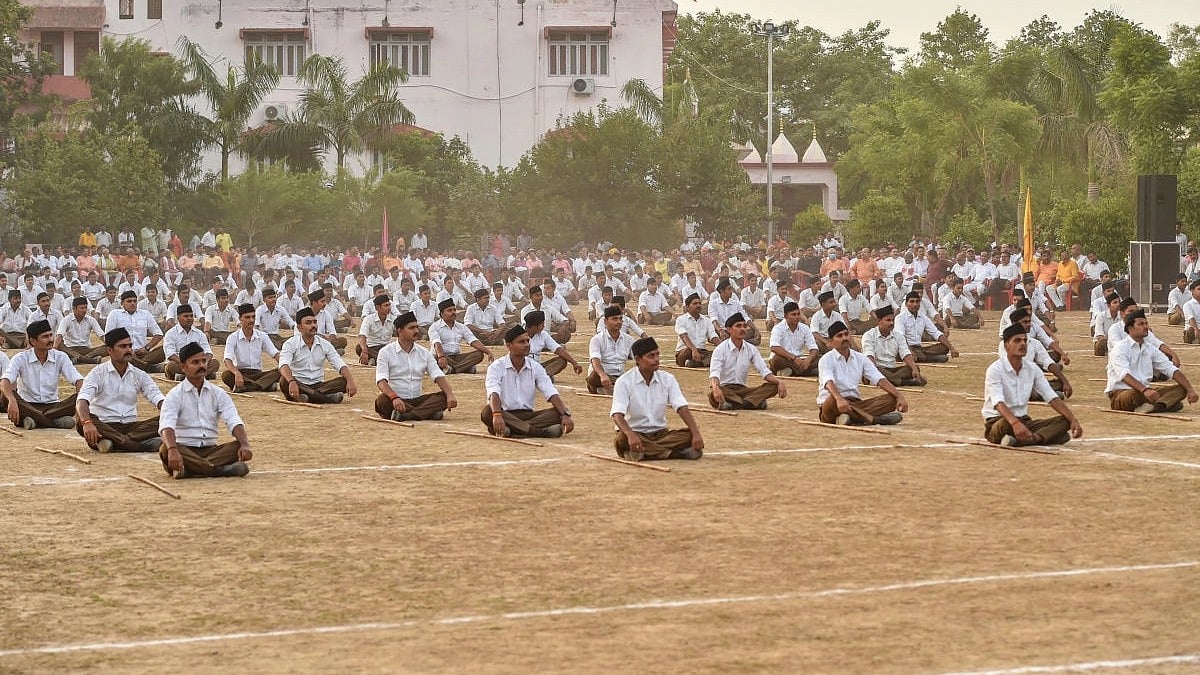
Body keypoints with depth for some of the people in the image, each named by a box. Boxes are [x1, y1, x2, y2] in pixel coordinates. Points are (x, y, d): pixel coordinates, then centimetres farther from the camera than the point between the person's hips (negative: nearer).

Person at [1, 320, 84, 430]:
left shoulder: (60, 357, 2)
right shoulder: (21, 358, -5)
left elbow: (78, 381, -8)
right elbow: (4, 382, -20)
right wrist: (12, 401, -42)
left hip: (52, 406, 2)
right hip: (27, 407, -2)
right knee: (8, 395, -34)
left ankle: (35, 420, -33)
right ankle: (56, 422, -35)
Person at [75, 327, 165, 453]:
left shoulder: (139, 375, 10)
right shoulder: (98, 373, -2)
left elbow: (158, 399, 0)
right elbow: (82, 401, -17)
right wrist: (87, 423, -39)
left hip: (130, 427, 3)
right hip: (103, 427, -3)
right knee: (80, 419, -36)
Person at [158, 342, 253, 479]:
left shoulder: (218, 394, 10)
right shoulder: (175, 395, -1)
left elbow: (234, 422, -4)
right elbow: (166, 426, -18)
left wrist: (245, 445, -25)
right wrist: (173, 450, -40)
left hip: (210, 450, 3)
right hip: (185, 451, -3)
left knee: (238, 447, -24)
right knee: (165, 450, -36)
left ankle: (189, 470, -38)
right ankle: (224, 470, -40)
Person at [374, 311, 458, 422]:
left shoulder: (424, 353, 11)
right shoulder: (386, 352, -2)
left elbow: (438, 376, 2)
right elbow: (381, 381, -15)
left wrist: (450, 395, -20)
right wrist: (394, 397, -35)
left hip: (417, 400, 4)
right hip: (396, 402, -4)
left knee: (444, 396, -20)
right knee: (382, 400, -37)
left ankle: (404, 416, -35)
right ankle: (428, 412, -36)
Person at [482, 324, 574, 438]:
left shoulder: (535, 367, 6)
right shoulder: (497, 367, -5)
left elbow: (551, 393, -5)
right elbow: (494, 393, -23)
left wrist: (565, 415, -23)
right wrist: (497, 415, -44)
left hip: (528, 415, 3)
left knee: (558, 413, -20)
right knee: (487, 411, -36)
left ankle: (512, 430, -37)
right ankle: (539, 431, -46)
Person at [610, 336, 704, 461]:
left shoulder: (667, 379, 3)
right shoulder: (624, 382, -9)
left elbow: (682, 408, -7)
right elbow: (617, 415, -21)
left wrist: (696, 434, -25)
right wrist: (630, 435, -43)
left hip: (660, 434, 3)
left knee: (690, 435, -22)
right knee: (621, 439, -37)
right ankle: (675, 453, -31)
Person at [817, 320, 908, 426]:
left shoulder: (861, 358, 12)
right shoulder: (826, 360, -4)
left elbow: (880, 380, 2)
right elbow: (829, 383, -25)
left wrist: (900, 396, -15)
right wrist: (840, 399, -47)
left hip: (855, 404, 6)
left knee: (891, 398, -14)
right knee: (834, 399, -41)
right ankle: (876, 419, -43)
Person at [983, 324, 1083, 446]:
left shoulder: (1033, 369, 6)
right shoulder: (995, 370, -15)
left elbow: (1052, 398, 2)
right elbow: (998, 402, -31)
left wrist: (1073, 420, -15)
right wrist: (1015, 423, -51)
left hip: (1024, 422, 7)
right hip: (996, 423, -7)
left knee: (1064, 421, -15)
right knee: (1006, 423, -42)